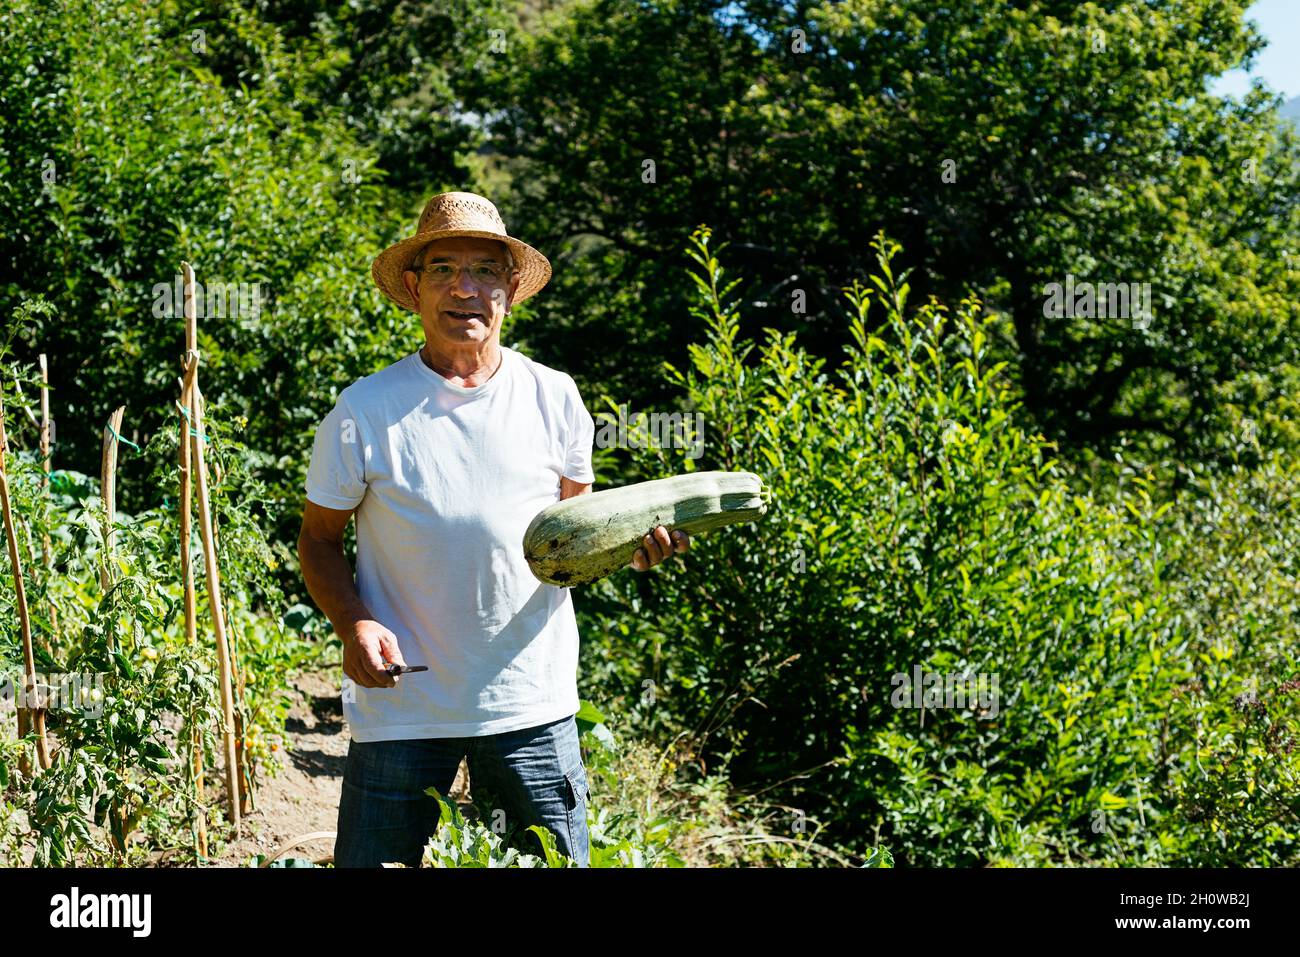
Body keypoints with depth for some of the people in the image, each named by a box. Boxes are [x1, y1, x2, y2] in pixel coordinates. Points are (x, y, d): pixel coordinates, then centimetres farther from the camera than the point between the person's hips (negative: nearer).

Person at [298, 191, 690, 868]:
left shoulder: (554, 399, 3)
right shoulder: (364, 412, -3)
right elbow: (319, 539, 5)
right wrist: (352, 624, -14)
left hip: (531, 707, 2)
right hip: (400, 705, -1)